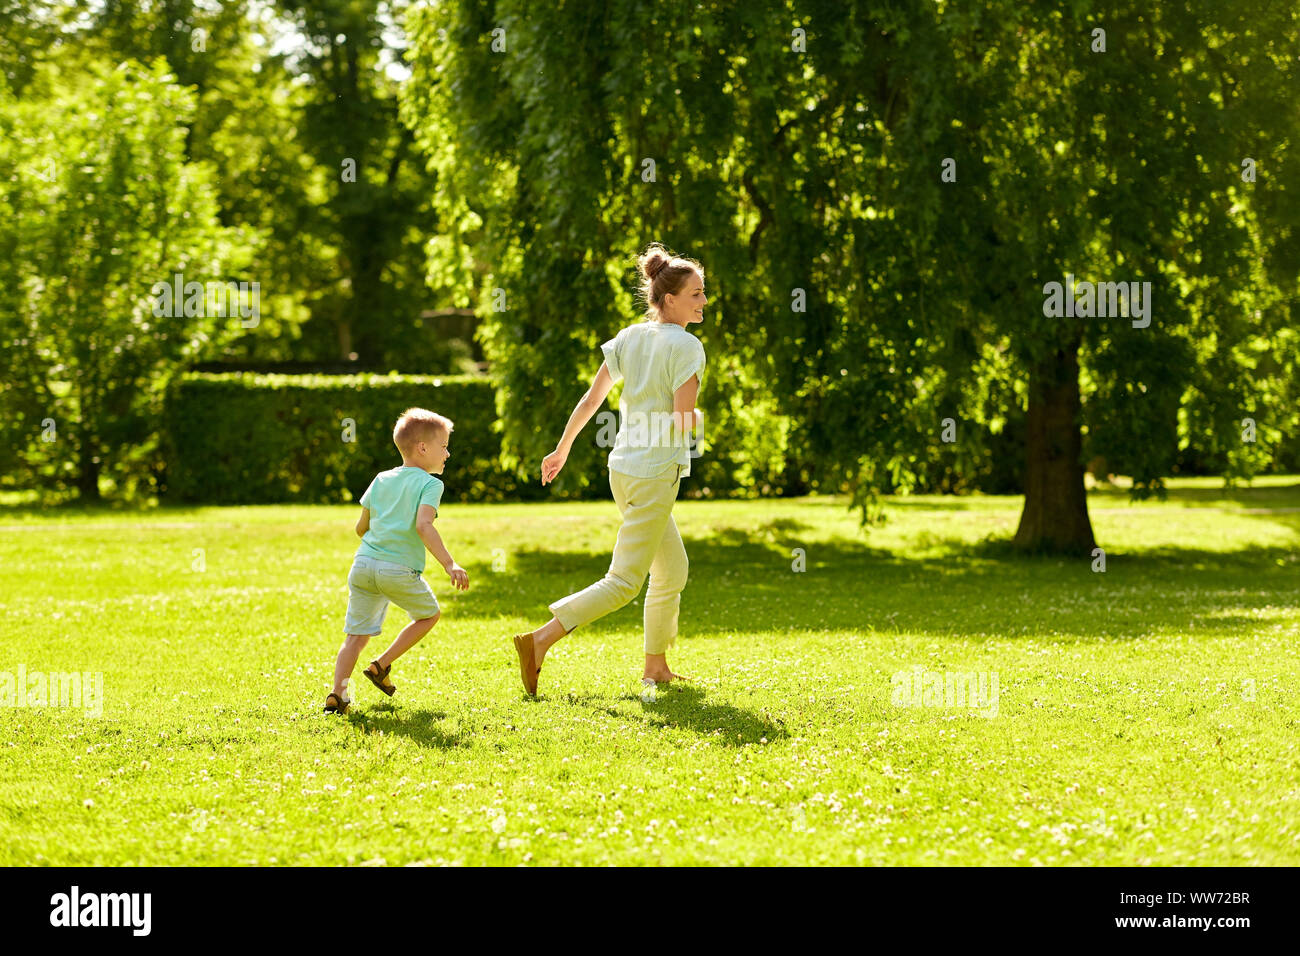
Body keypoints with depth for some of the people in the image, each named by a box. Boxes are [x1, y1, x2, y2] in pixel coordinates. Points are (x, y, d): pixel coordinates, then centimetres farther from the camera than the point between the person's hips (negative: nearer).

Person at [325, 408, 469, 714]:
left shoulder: (382, 480, 17)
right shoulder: (430, 484, -2)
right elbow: (423, 526, -18)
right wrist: (450, 565, -25)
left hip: (364, 563, 5)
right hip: (400, 569, -5)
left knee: (357, 634, 7)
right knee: (429, 614, 21)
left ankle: (338, 692, -10)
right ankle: (381, 665, 15)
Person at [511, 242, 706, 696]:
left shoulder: (630, 337, 7)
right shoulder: (686, 347, -14)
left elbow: (591, 398, 9)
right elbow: (683, 421, -19)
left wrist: (562, 449, 19)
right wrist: (699, 418, 5)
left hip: (622, 469, 9)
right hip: (655, 475, -9)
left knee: (673, 570, 21)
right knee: (623, 582, -7)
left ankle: (656, 667, 27)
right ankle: (539, 641, -16)